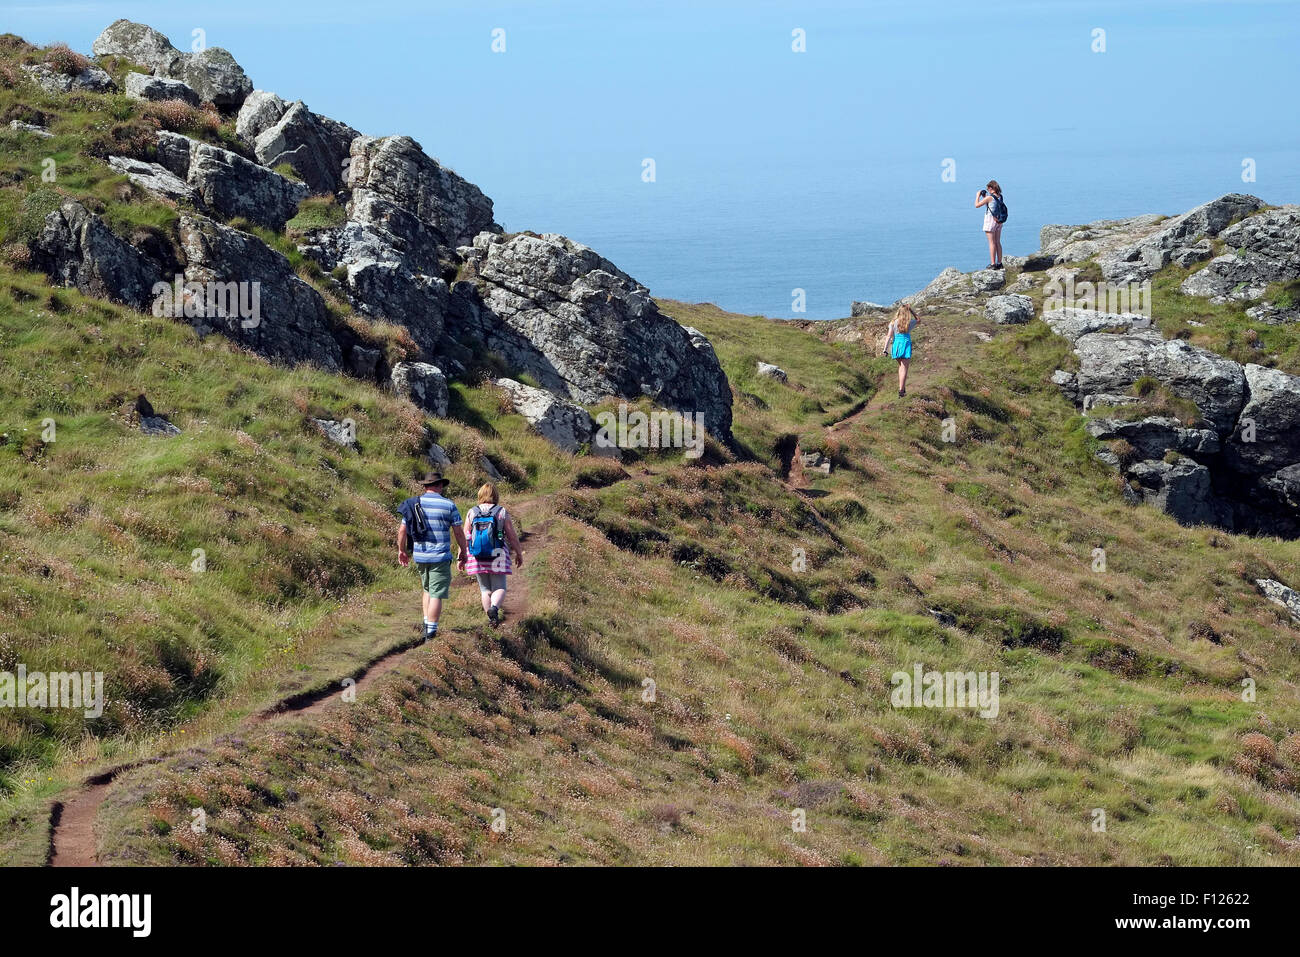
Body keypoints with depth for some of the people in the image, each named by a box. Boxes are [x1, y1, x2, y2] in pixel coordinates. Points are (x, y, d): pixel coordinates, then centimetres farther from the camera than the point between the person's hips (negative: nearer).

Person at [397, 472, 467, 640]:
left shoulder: (413, 503, 4)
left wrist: (401, 551, 18)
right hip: (440, 557, -4)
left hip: (419, 556, 4)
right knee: (436, 595, -2)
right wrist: (463, 554, 8)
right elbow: (459, 533, -4)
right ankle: (431, 633, -5)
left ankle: (426, 626, 21)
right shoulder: (448, 505, -6)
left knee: (428, 590, 23)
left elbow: (402, 530, 5)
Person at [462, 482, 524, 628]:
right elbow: (512, 536, -1)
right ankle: (494, 608, -24)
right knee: (499, 588, 4)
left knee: (485, 589, 14)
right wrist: (519, 553, 11)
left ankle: (492, 619, 15)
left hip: (478, 557, 2)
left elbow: (465, 537, 1)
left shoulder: (472, 513, 1)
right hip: (498, 556, -2)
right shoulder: (502, 512, -4)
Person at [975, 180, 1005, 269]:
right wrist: (984, 197, 18)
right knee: (998, 242, 13)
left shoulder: (989, 197, -17)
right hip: (998, 221, 7)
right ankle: (999, 263, 17)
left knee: (992, 243, -3)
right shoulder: (1000, 197, 4)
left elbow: (977, 205, -11)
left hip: (990, 221, -7)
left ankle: (993, 264, -4)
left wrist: (978, 196, 3)